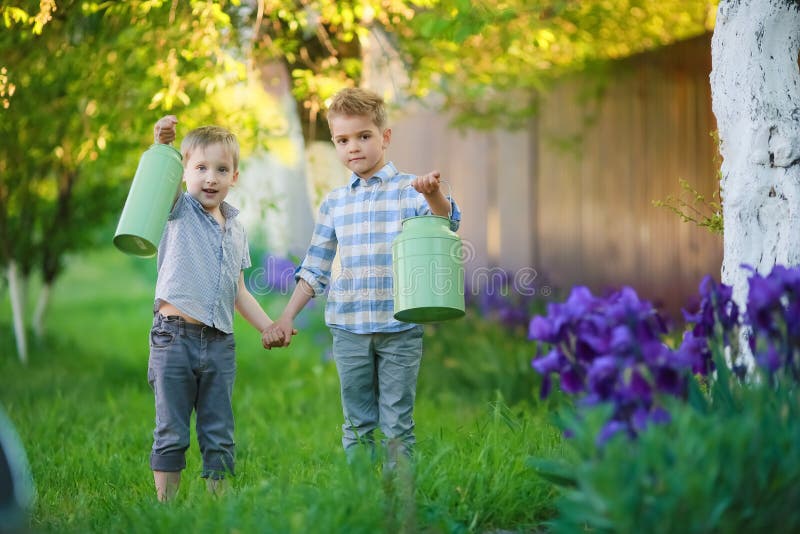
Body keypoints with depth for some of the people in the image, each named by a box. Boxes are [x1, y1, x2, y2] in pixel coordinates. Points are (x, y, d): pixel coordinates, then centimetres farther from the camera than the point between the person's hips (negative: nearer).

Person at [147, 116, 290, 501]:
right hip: (175, 336, -4)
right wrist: (162, 145, -38)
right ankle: (165, 506, 8)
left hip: (220, 343, 4)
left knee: (219, 436, 8)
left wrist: (268, 327, 14)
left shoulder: (235, 230, 15)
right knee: (171, 433, 1)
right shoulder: (179, 210, 1)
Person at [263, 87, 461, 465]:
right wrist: (286, 318, 9)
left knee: (397, 426, 2)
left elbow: (445, 225, -18)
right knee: (357, 426, 9)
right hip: (348, 329, 3)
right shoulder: (334, 203, 11)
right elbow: (315, 268, 16)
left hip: (400, 328, -3)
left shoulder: (410, 190, 0)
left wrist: (434, 195, -38)